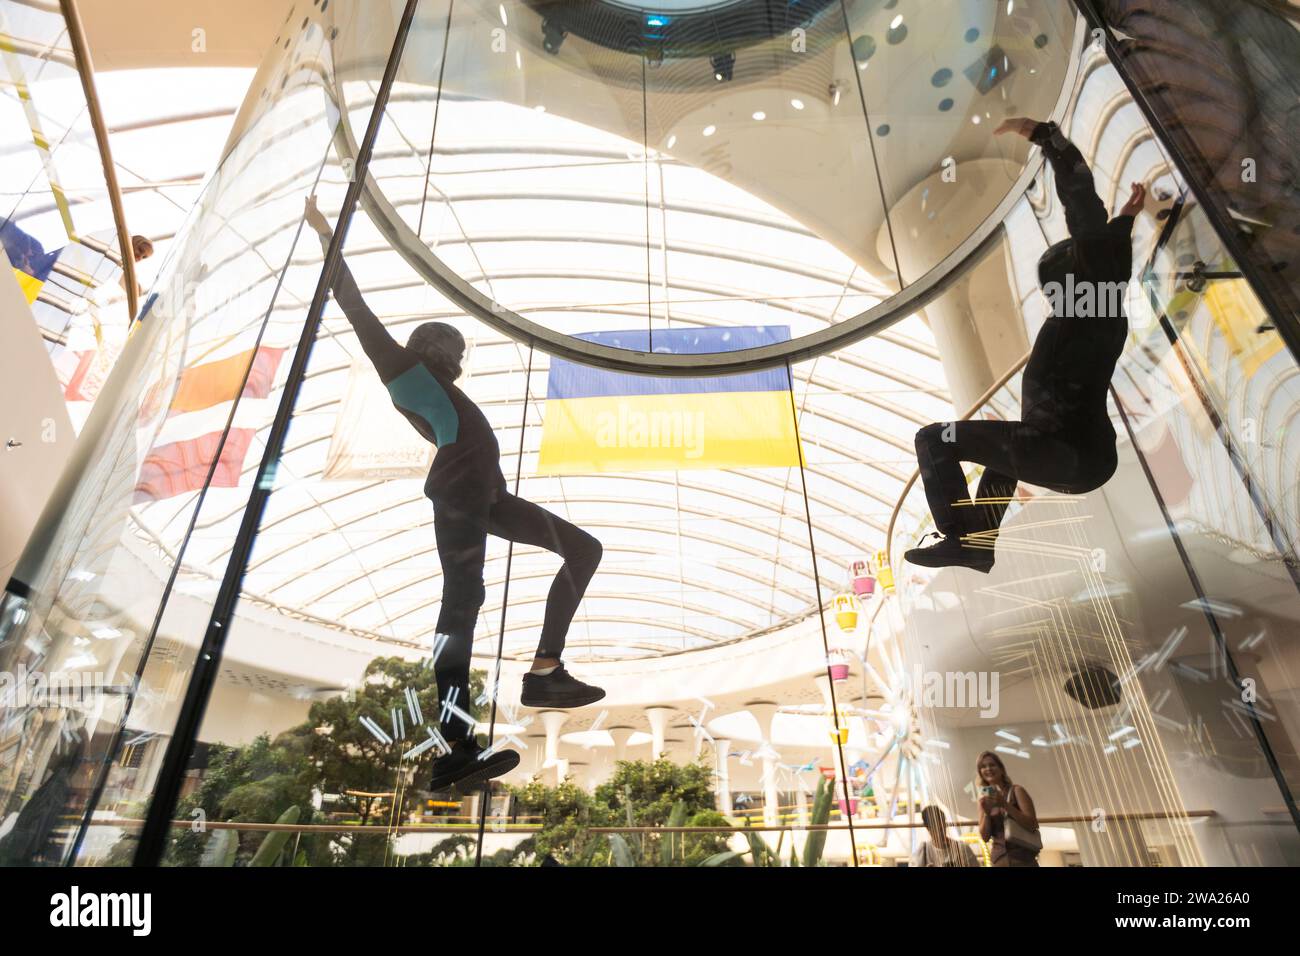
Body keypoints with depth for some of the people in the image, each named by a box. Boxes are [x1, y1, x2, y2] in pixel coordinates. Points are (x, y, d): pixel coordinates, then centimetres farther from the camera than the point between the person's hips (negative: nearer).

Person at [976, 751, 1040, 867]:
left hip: (1023, 858, -3)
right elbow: (985, 837, 5)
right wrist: (986, 812, -11)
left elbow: (1032, 824, -9)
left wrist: (1005, 805, -19)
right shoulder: (984, 798, 9)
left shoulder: (1016, 791, 0)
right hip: (999, 860, 3)